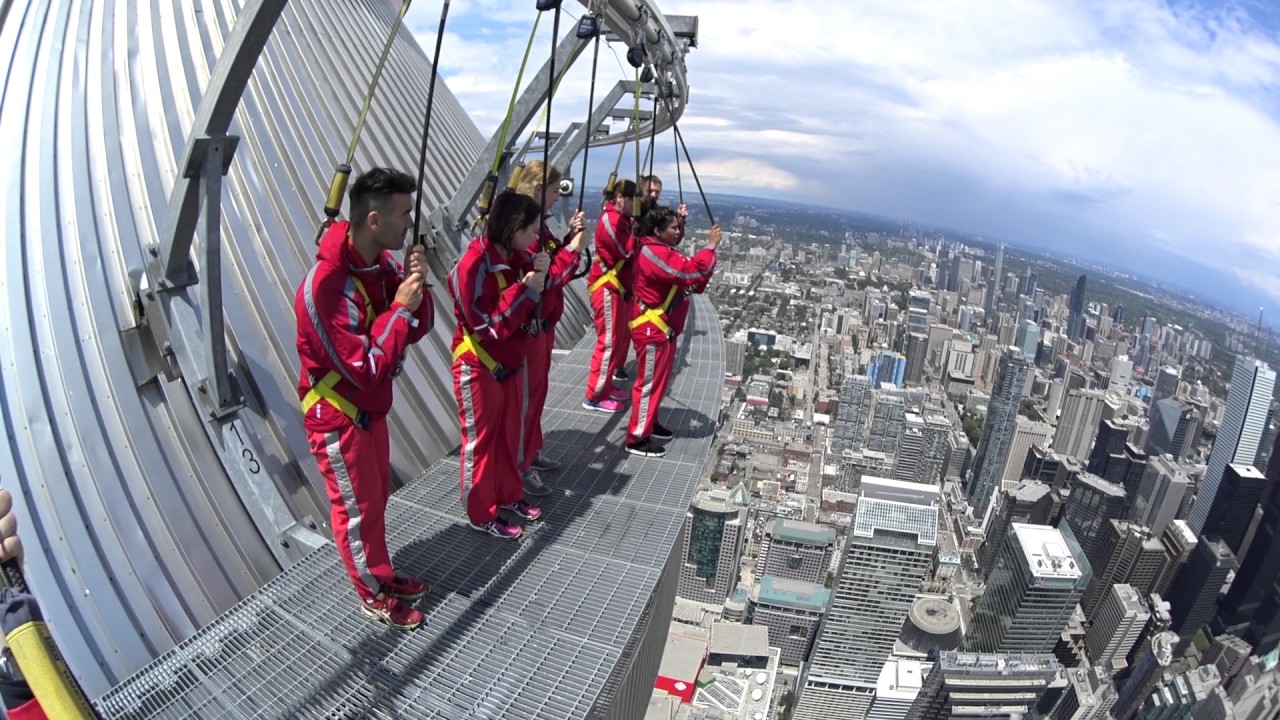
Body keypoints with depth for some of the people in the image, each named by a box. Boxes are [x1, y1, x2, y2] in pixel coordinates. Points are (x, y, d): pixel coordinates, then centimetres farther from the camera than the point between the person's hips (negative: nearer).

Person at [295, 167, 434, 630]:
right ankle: (374, 596, 29)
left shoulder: (382, 262, -6)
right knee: (358, 509, 9)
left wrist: (417, 287, -18)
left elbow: (416, 331, 0)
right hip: (337, 417, -8)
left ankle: (383, 575, 41)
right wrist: (400, 307, -27)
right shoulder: (327, 285, -30)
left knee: (377, 497, 21)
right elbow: (366, 369, -30)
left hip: (370, 408, 8)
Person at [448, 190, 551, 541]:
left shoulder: (518, 257, 0)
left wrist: (542, 275, -11)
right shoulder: (473, 265, -23)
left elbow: (534, 309, 7)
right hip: (478, 368, -7)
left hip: (511, 363, 8)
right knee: (480, 441, 6)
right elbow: (488, 326, -25)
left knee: (509, 434, 18)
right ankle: (482, 515, 21)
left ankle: (510, 495, 36)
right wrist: (525, 289, -26)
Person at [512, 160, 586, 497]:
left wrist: (571, 235, 2)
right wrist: (573, 249, -17)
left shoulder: (537, 224, 9)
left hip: (543, 322, 10)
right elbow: (545, 278, -23)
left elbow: (554, 259, 13)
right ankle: (520, 468, 13)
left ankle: (532, 452, 33)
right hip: (528, 325, -10)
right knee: (526, 396, 0)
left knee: (537, 391, 19)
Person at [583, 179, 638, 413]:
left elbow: (631, 248, 13)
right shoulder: (611, 220, -16)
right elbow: (627, 251, -23)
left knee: (622, 338, 14)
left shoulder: (623, 219, 14)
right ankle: (594, 397, 0)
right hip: (607, 289, -10)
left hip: (620, 288, 10)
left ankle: (606, 386, 24)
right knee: (609, 341, -7)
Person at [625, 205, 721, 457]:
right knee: (650, 382, -3)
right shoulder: (656, 254, -23)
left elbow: (685, 276, 11)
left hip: (662, 327, 11)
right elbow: (692, 270, -30)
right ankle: (637, 438, 7)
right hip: (652, 330, -11)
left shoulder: (660, 250, 12)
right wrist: (711, 246, -18)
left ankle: (649, 423, 36)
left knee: (659, 379, 21)